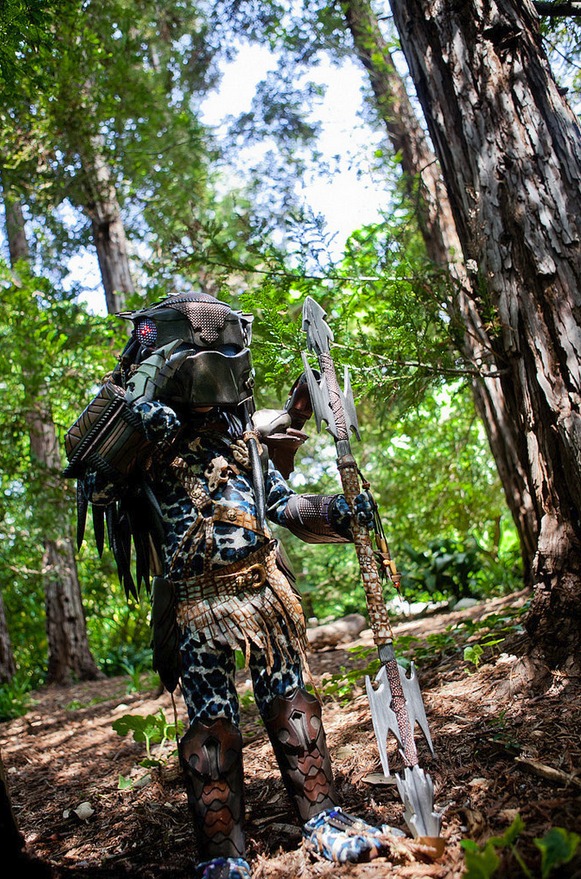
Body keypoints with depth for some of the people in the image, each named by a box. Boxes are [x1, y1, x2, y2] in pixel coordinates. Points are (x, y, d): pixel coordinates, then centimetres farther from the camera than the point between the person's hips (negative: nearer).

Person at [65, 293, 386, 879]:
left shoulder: (243, 432, 11)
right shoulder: (143, 429, -1)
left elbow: (283, 505, 15)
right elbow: (94, 486, -16)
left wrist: (338, 512, 0)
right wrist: (131, 425, -29)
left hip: (266, 588, 4)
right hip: (198, 603, -4)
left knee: (291, 703, 11)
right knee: (212, 724, 2)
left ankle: (322, 816, 26)